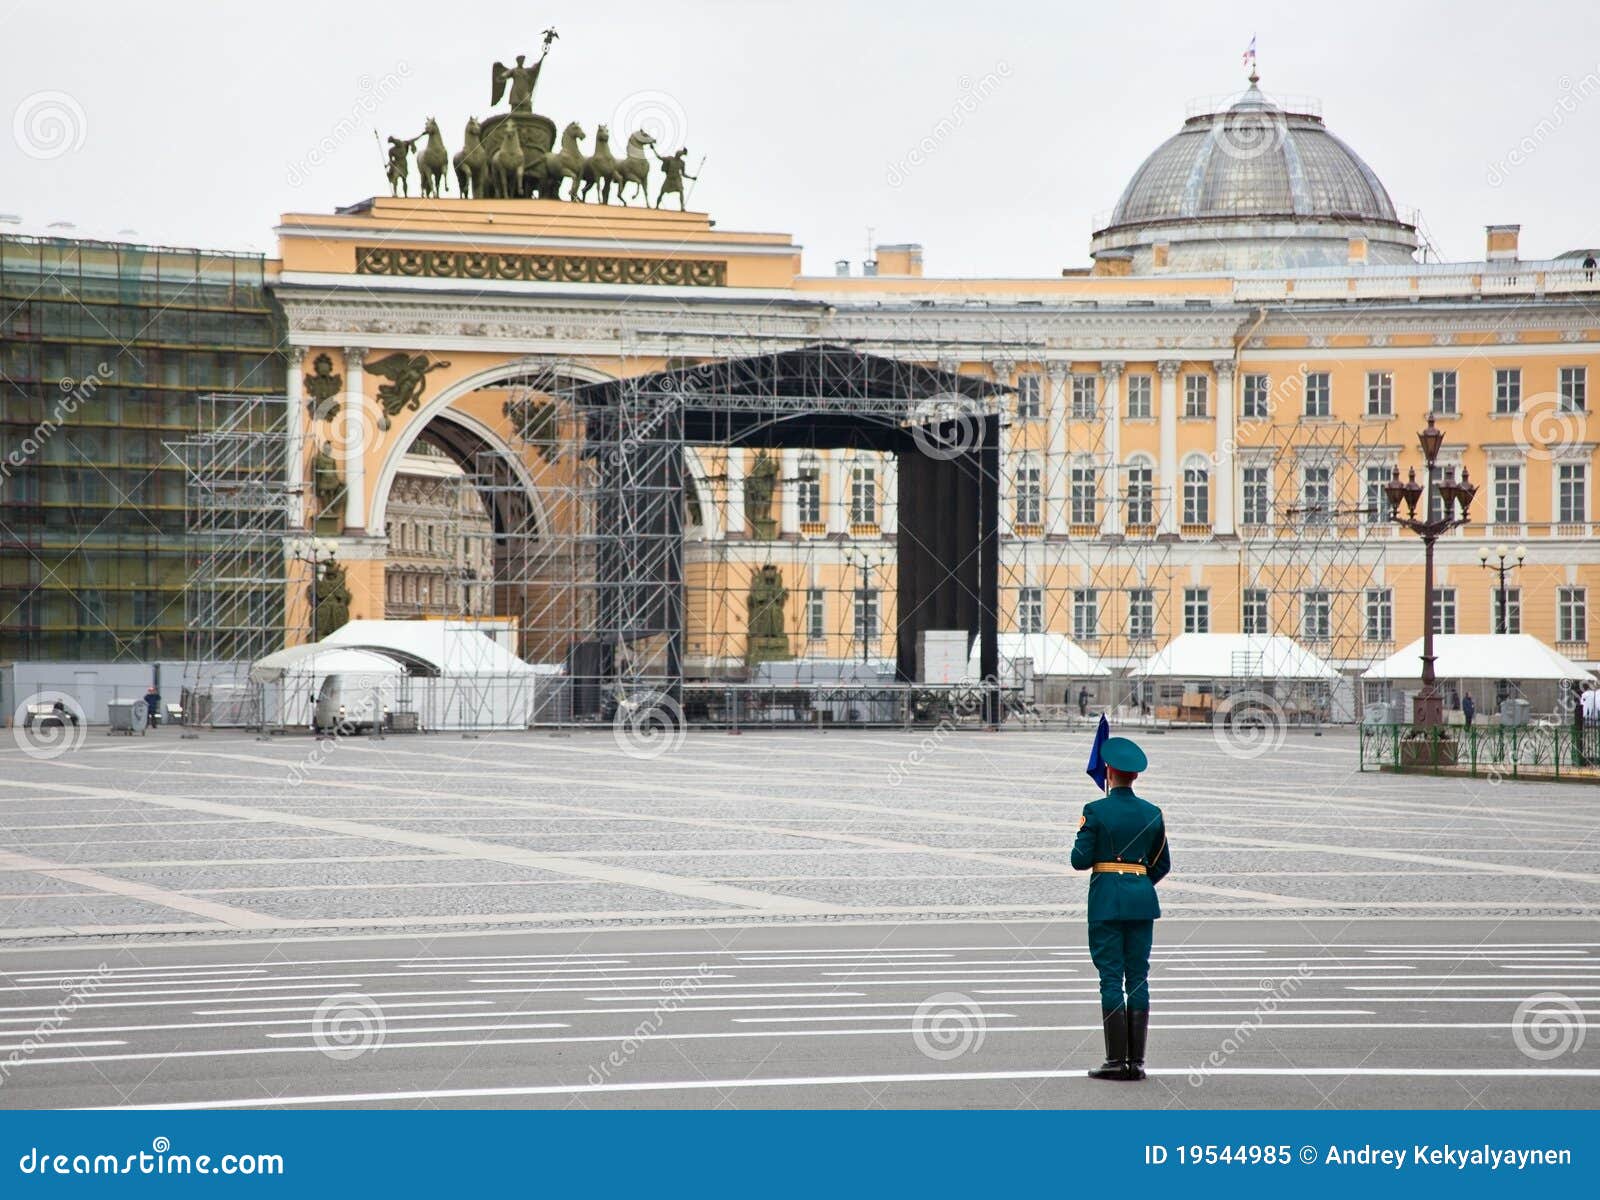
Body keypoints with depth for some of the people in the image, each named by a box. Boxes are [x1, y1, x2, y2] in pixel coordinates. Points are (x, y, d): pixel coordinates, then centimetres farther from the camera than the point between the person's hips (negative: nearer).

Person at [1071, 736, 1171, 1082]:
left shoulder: (1095, 810, -8)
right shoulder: (1152, 813, 6)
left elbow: (1080, 860, -8)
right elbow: (1163, 865, 11)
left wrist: (1086, 844, 13)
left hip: (1106, 898, -4)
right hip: (1142, 900, 4)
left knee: (1111, 979, -3)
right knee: (1138, 979, 5)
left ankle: (1116, 1060, -5)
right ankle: (1136, 1060, 4)